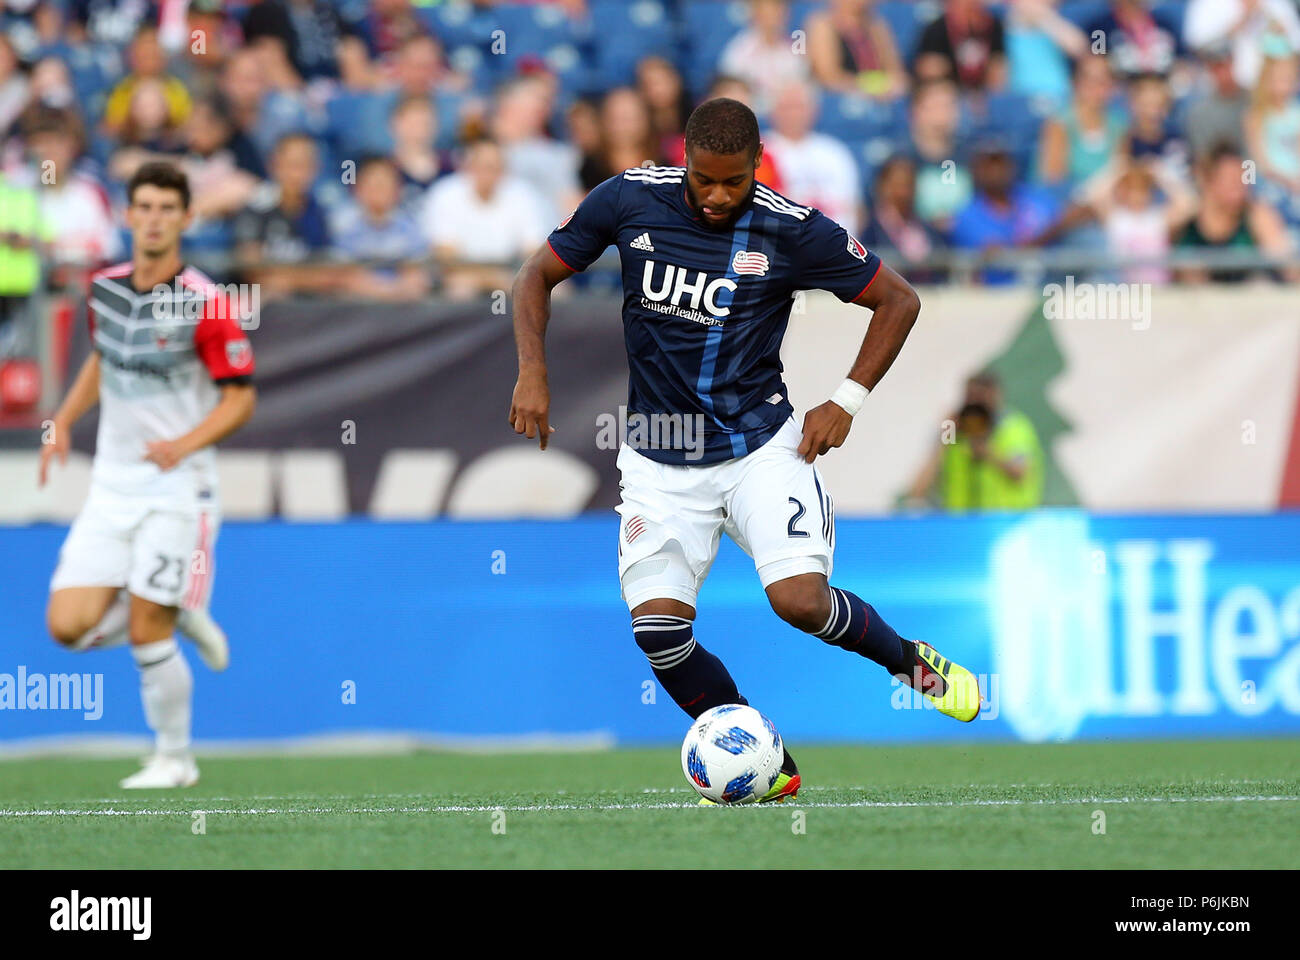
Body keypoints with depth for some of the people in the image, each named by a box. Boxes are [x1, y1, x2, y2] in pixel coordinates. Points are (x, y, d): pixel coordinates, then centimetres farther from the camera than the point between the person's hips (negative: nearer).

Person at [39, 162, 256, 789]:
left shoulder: (204, 305, -13)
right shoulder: (105, 288, 5)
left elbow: (240, 398, -8)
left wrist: (186, 443, -23)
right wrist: (64, 421, 12)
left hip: (176, 484, -6)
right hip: (111, 481, 6)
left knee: (146, 634, -6)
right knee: (69, 626, -5)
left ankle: (174, 759, 15)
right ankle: (177, 615, 22)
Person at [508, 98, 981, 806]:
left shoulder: (792, 231, -11)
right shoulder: (629, 201, -6)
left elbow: (898, 300, 2)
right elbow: (537, 277, 8)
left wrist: (847, 402, -5)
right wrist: (532, 371, -6)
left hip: (759, 442, -2)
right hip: (660, 456, 2)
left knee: (799, 599, -22)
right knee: (656, 624, -14)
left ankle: (914, 664, 10)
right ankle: (766, 768, 4)